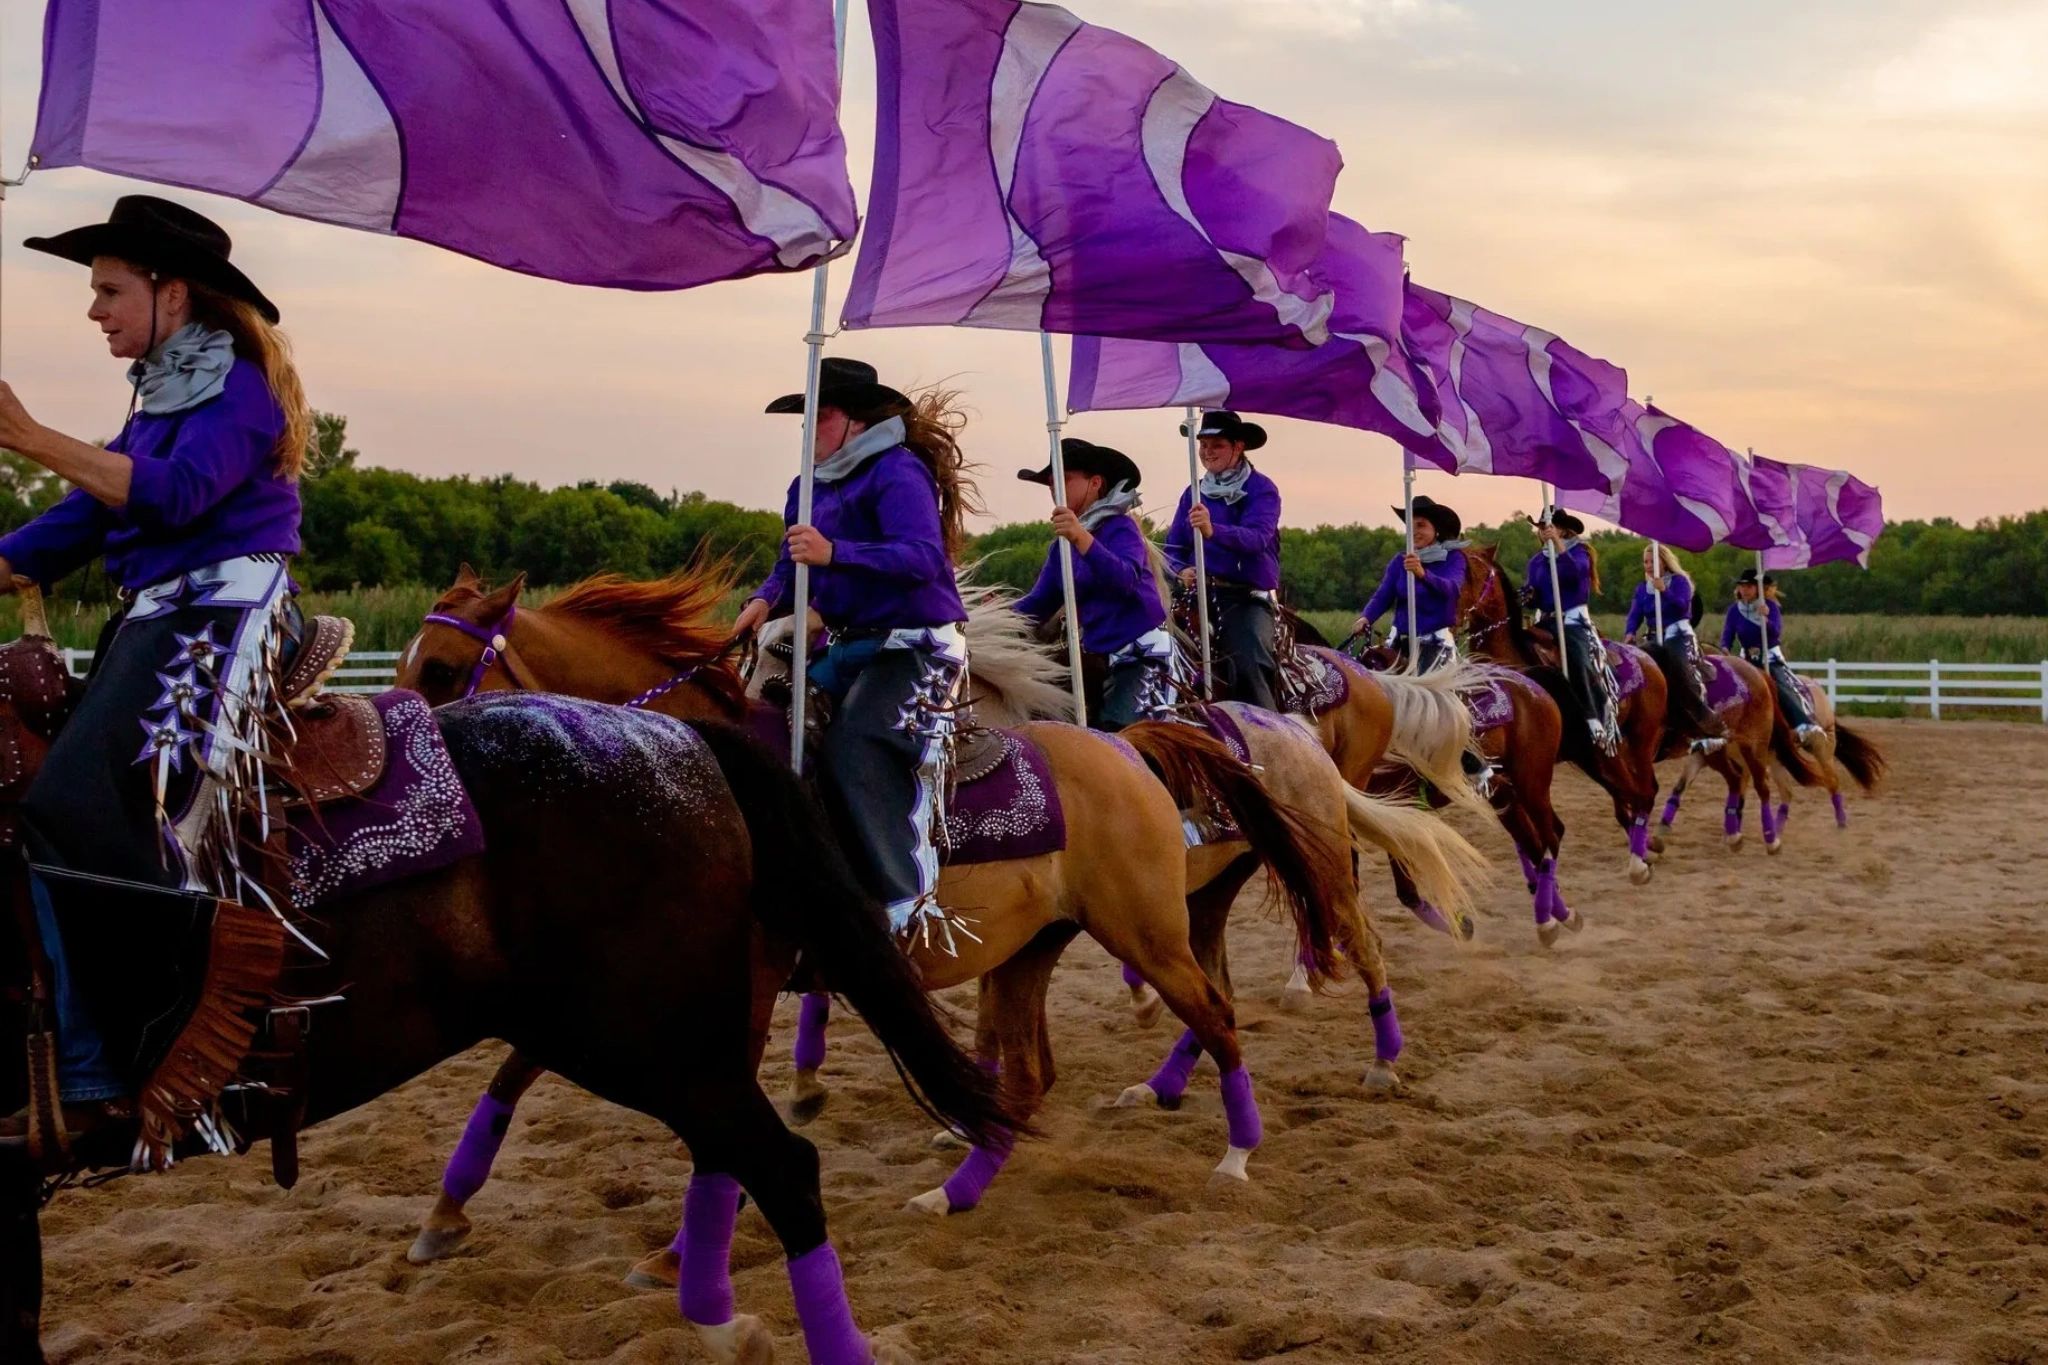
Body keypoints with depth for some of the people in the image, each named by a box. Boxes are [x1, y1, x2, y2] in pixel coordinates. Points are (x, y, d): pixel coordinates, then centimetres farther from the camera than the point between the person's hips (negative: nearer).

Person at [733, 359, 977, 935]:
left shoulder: (898, 471, -12)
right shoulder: (810, 487, 14)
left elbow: (923, 559, -25)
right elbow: (791, 569, 13)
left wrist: (834, 552, -34)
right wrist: (764, 601, -9)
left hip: (915, 648, -10)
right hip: (848, 646, 10)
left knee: (852, 747, -28)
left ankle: (907, 902, -28)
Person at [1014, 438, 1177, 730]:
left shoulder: (1121, 528, -10)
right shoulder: (1062, 546, 10)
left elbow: (1127, 580, -30)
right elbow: (1038, 605, 10)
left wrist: (1082, 539, -44)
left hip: (1142, 656, -8)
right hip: (1095, 658, 8)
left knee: (1116, 731, -26)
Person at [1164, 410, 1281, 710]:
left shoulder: (1261, 489, -1)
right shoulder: (1193, 494, 15)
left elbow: (1257, 537, -19)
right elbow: (1174, 547, 15)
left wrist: (1213, 531, -38)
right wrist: (1182, 570, -9)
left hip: (1247, 597, -5)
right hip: (1199, 593, 5)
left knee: (1249, 662, -29)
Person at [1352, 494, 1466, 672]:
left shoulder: (1453, 558, -2)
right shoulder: (1400, 561, 9)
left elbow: (1453, 589, -21)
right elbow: (1382, 595, 0)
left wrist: (1423, 574, -41)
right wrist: (1365, 618, -22)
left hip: (1437, 642, -4)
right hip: (1401, 641, 4)